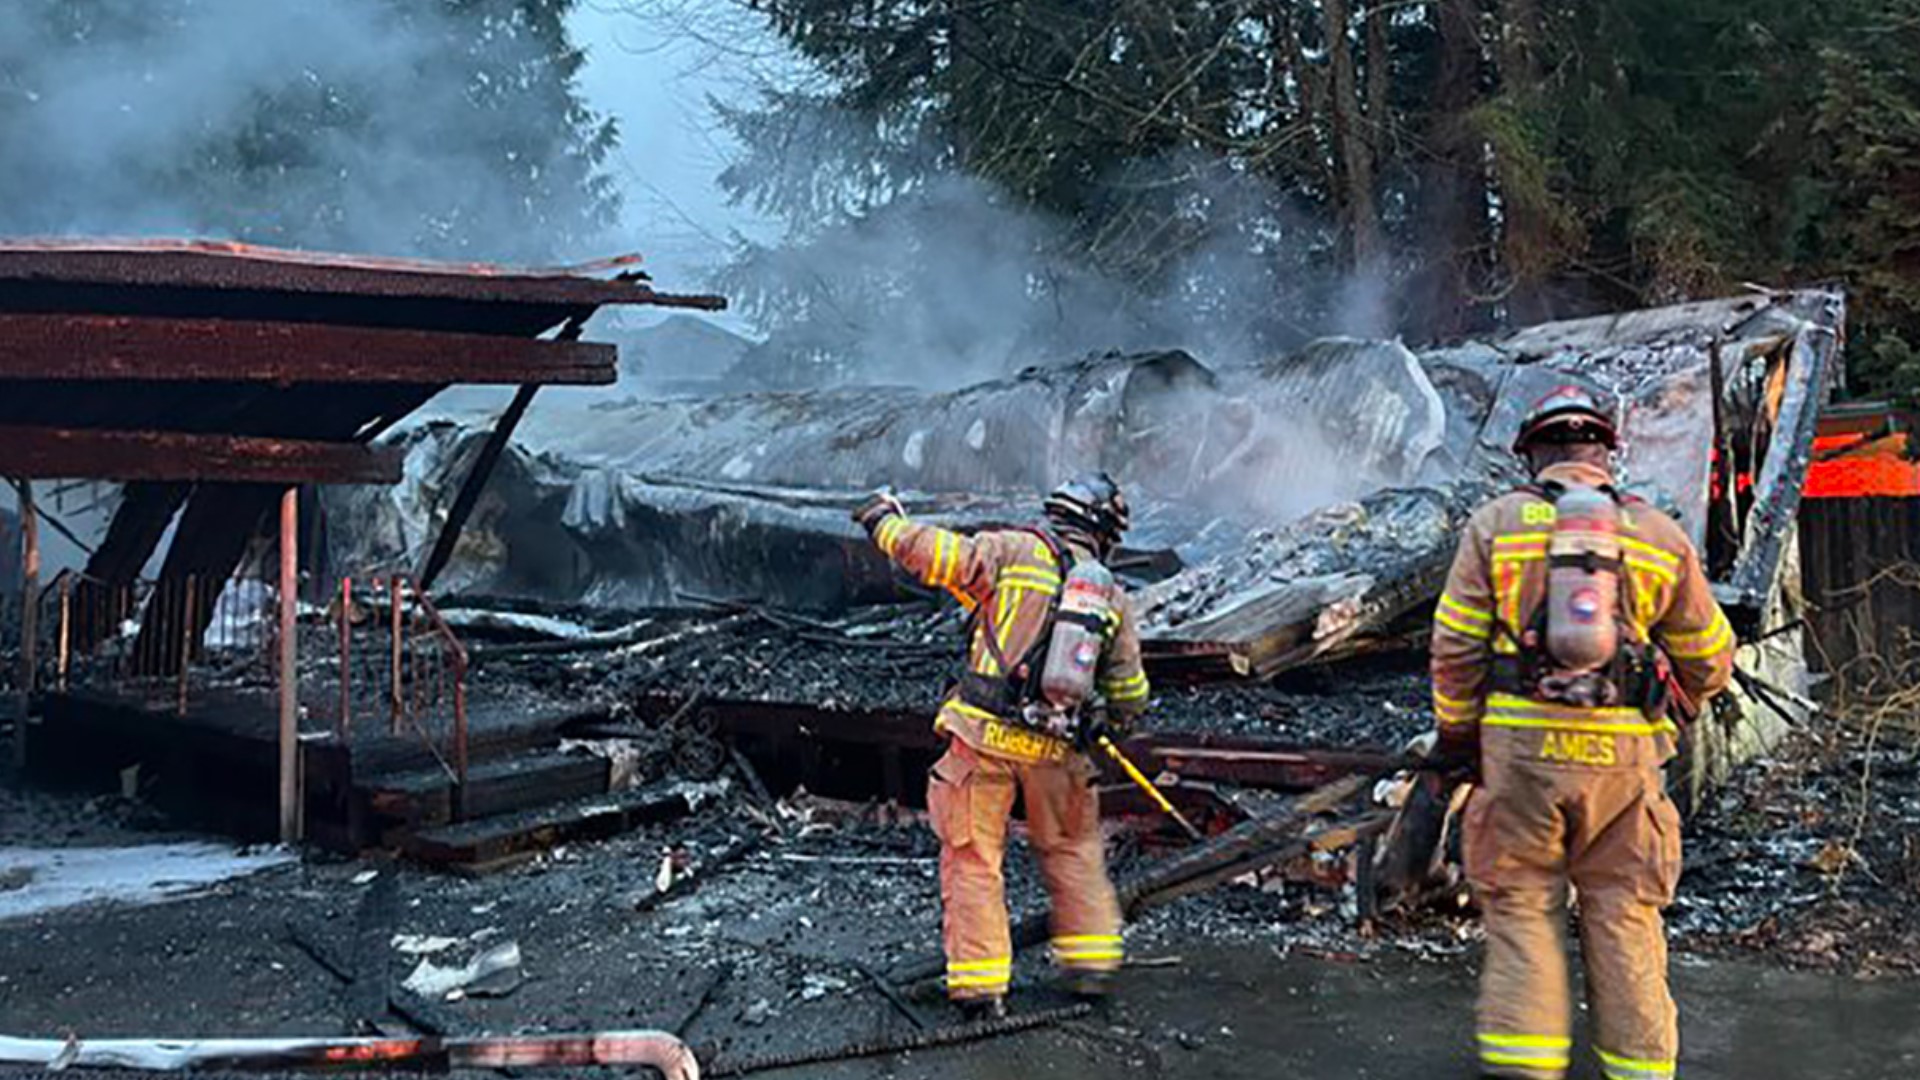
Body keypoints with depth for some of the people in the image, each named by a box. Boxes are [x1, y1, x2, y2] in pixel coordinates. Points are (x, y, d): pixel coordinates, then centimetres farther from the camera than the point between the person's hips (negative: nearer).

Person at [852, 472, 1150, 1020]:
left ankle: (980, 982, 9)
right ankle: (1090, 957, 26)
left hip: (983, 733, -3)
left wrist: (886, 521, 12)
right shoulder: (1112, 596, 9)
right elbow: (1130, 695, 14)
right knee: (1072, 848, 25)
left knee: (973, 857, 8)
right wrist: (1104, 721, 35)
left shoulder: (1015, 550, -2)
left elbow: (933, 554, -6)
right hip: (1054, 748, 3)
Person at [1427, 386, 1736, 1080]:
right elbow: (1708, 658, 13)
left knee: (1522, 904, 9)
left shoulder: (1495, 524, 1)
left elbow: (1455, 647, -1)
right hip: (1623, 753, 1)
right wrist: (1676, 709, 31)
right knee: (1624, 914, 12)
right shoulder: (1659, 534, 6)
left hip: (1521, 743, -1)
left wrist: (1455, 731, 12)